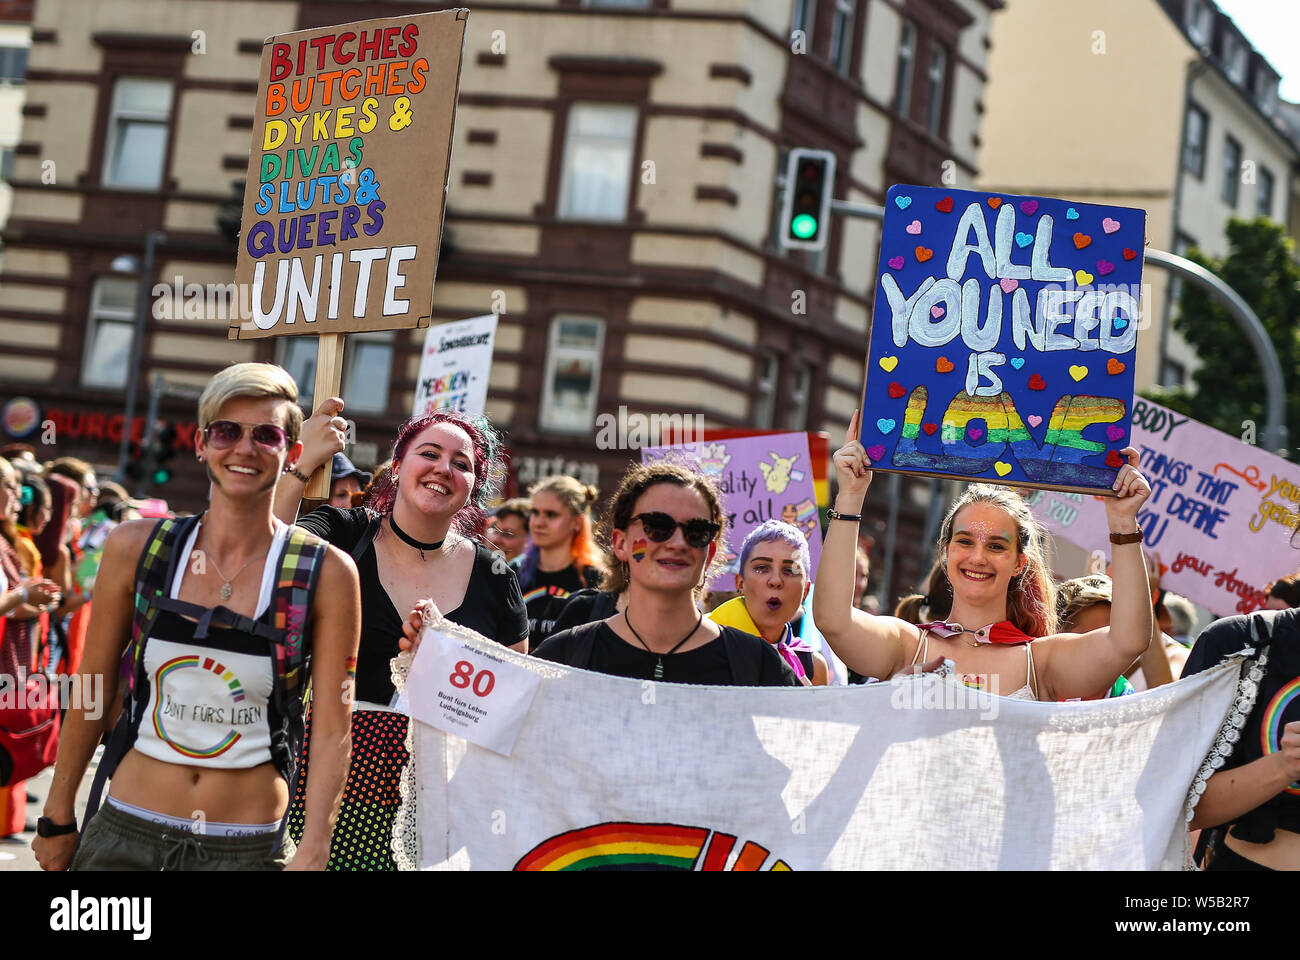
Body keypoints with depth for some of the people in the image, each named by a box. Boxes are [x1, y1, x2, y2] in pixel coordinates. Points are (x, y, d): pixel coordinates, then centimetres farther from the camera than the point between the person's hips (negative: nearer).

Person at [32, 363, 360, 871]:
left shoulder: (328, 574, -7)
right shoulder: (136, 547, -2)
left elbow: (332, 730, -7)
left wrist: (312, 854, -15)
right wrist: (58, 819, 10)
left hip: (247, 847, -1)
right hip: (125, 832, 1)